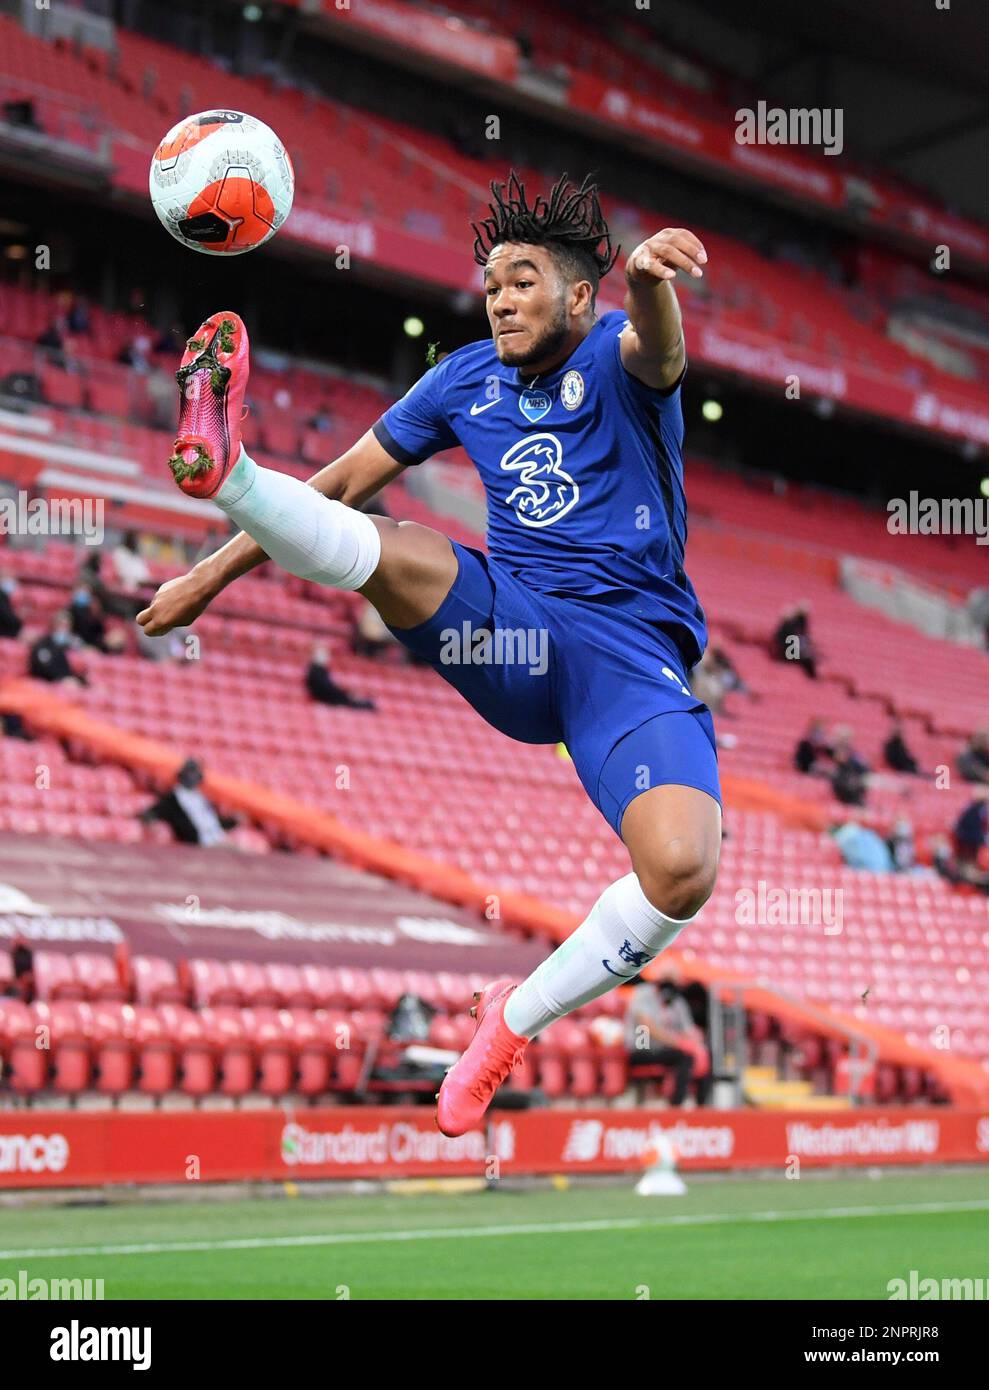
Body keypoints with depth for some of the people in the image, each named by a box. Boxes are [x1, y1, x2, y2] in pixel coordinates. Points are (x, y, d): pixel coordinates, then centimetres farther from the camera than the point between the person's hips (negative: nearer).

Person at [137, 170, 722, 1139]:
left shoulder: (613, 358, -1)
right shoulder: (468, 378, 13)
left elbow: (657, 349, -29)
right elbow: (340, 484, 21)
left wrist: (648, 280, -55)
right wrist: (211, 575, 18)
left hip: (634, 656, -3)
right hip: (512, 637, 3)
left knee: (682, 871, -27)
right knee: (392, 552, -30)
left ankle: (519, 1018, -8)